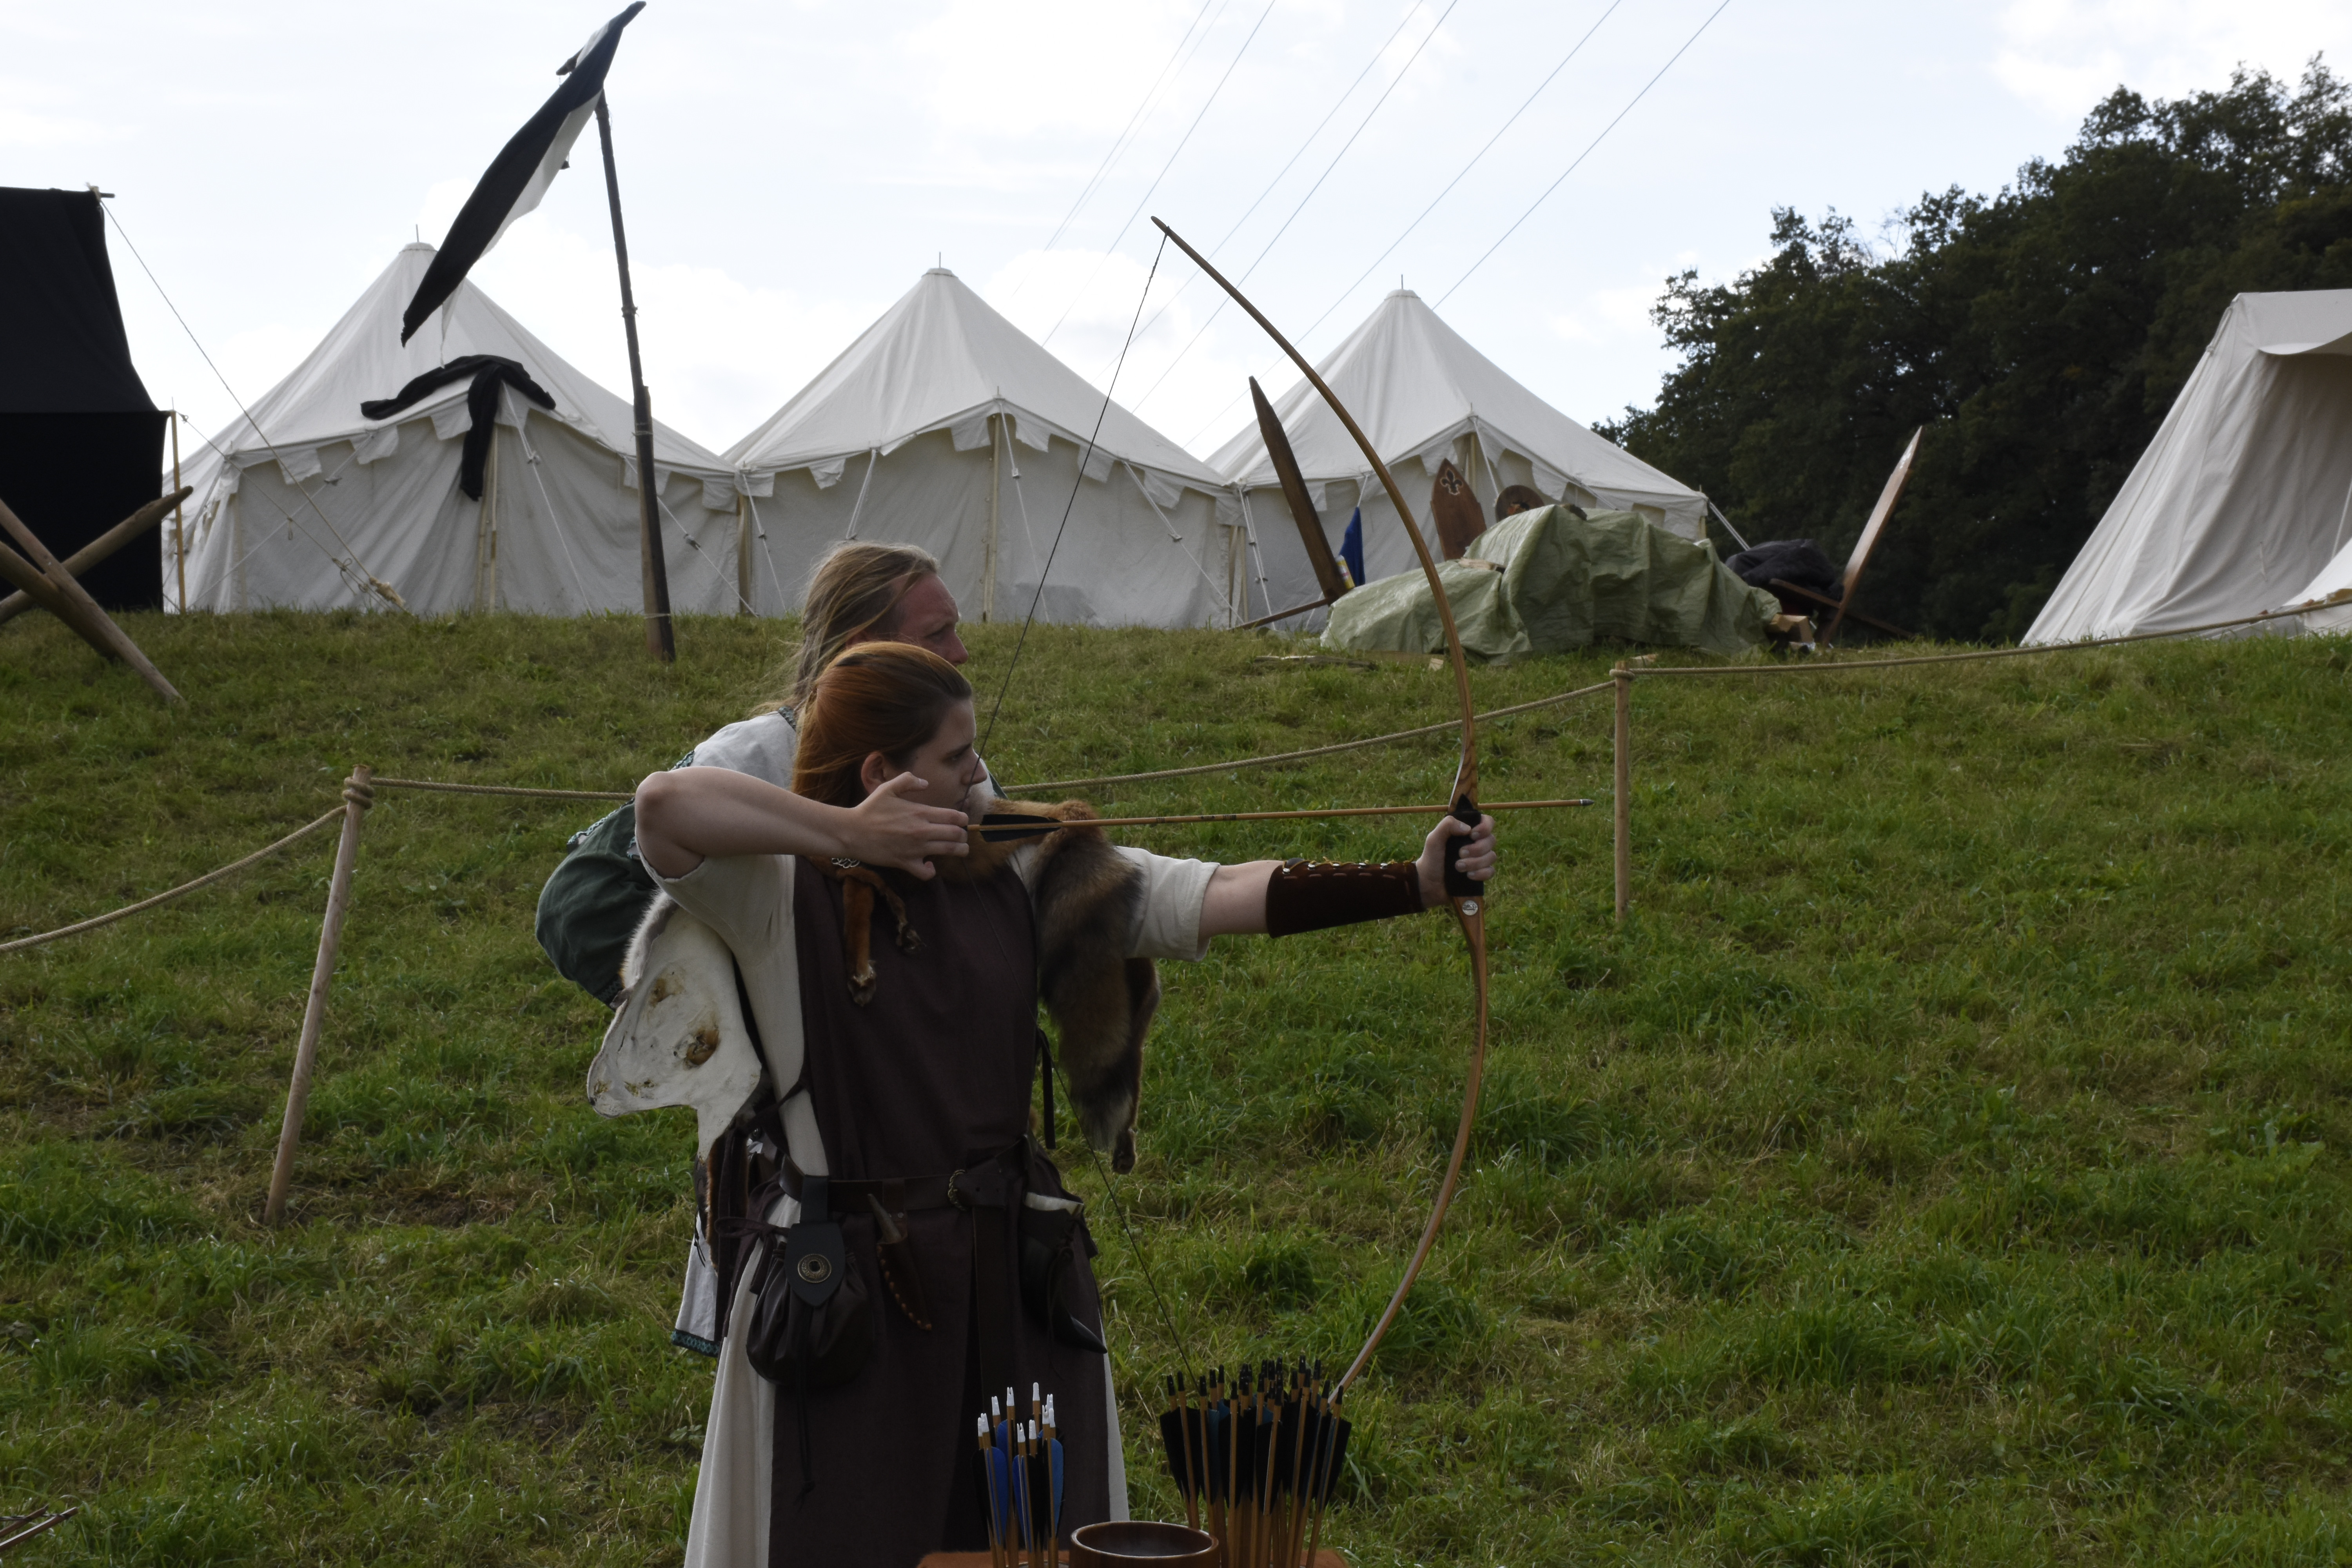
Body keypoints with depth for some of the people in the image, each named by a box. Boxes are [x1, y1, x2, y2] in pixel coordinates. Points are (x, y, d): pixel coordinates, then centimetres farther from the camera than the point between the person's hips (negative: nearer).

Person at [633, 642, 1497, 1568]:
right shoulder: (780, 891, -9)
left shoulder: (1013, 869, 4)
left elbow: (1214, 897, -2)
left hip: (1016, 1278, 5)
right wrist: (847, 834, -21)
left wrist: (1416, 883, -10)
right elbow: (666, 804, -28)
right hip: (842, 1292, -5)